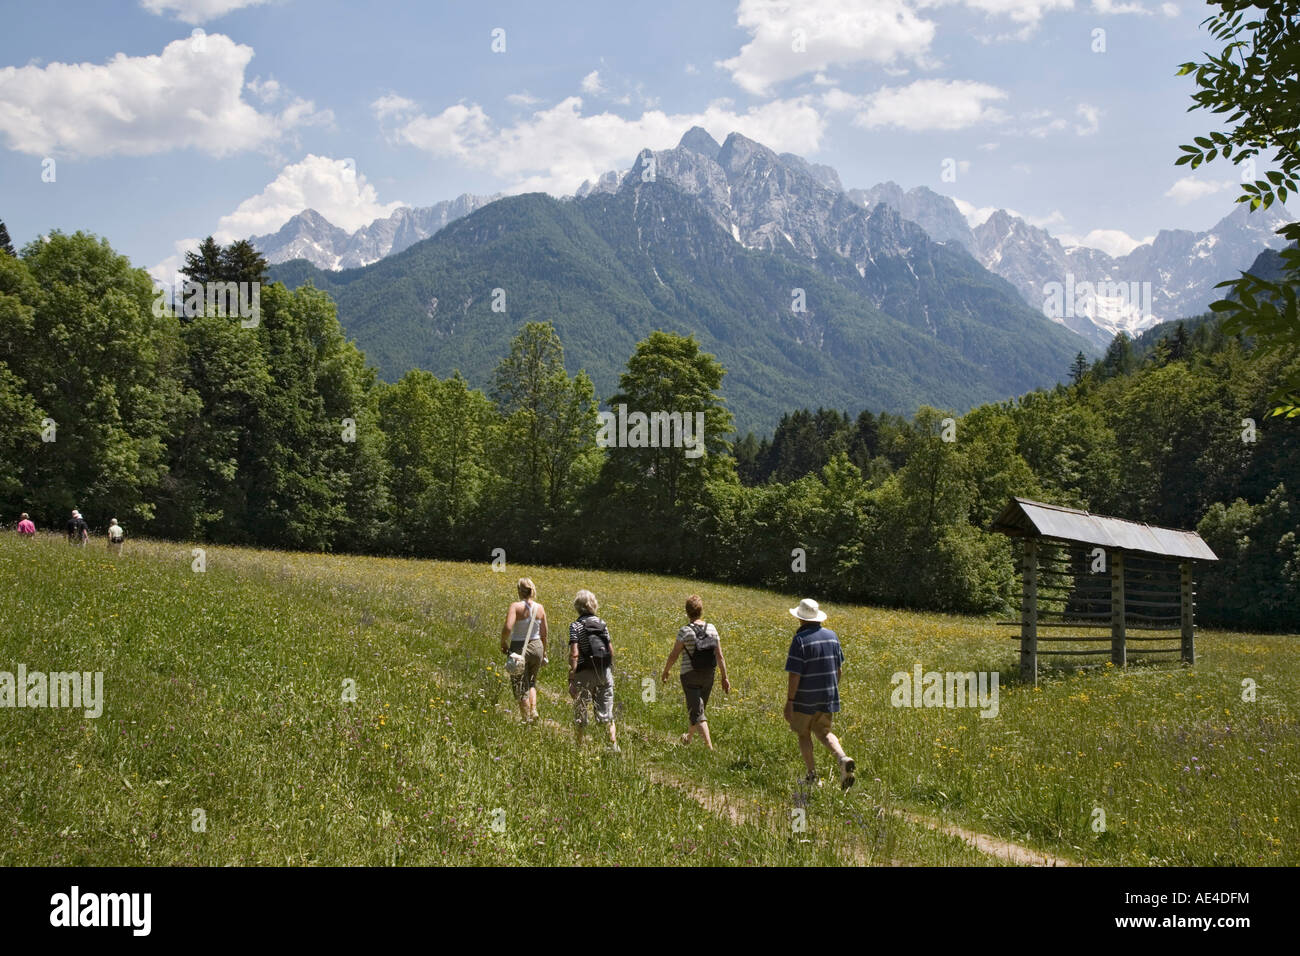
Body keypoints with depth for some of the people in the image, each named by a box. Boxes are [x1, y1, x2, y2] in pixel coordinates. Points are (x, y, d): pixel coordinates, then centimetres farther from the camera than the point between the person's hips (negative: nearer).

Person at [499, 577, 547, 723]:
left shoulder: (516, 606, -14)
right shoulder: (540, 608, 0)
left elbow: (507, 628, -25)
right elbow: (544, 634, 6)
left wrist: (503, 643, -7)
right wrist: (544, 652, 19)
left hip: (519, 648, -5)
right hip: (536, 646, 5)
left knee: (521, 687, 8)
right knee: (531, 683, 24)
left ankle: (527, 718, 10)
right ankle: (534, 710, 6)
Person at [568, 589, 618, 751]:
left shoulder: (576, 626, -9)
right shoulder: (602, 623, 6)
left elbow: (574, 654, -16)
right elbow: (611, 651, 8)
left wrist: (571, 680, -15)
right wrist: (610, 671, 21)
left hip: (585, 672, -4)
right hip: (604, 671, 4)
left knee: (580, 712, 9)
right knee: (606, 713, 12)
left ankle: (579, 746, 16)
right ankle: (614, 744, 5)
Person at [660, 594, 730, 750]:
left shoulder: (685, 631, -14)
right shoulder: (712, 629, -3)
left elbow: (674, 655, -9)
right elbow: (720, 656, -2)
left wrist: (665, 672, 7)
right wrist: (725, 678, 4)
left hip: (690, 675, -5)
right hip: (708, 676, 5)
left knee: (696, 712, -2)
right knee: (697, 707, 24)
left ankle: (709, 746, -16)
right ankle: (688, 737, 45)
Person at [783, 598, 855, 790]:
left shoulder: (800, 639, -17)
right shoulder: (831, 636, 3)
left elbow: (795, 674, -18)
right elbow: (838, 668, 11)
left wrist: (789, 702, -13)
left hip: (806, 698, -5)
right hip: (829, 696, 5)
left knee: (804, 734, 13)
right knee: (823, 732, 17)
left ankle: (813, 776, 14)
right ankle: (843, 758, -10)